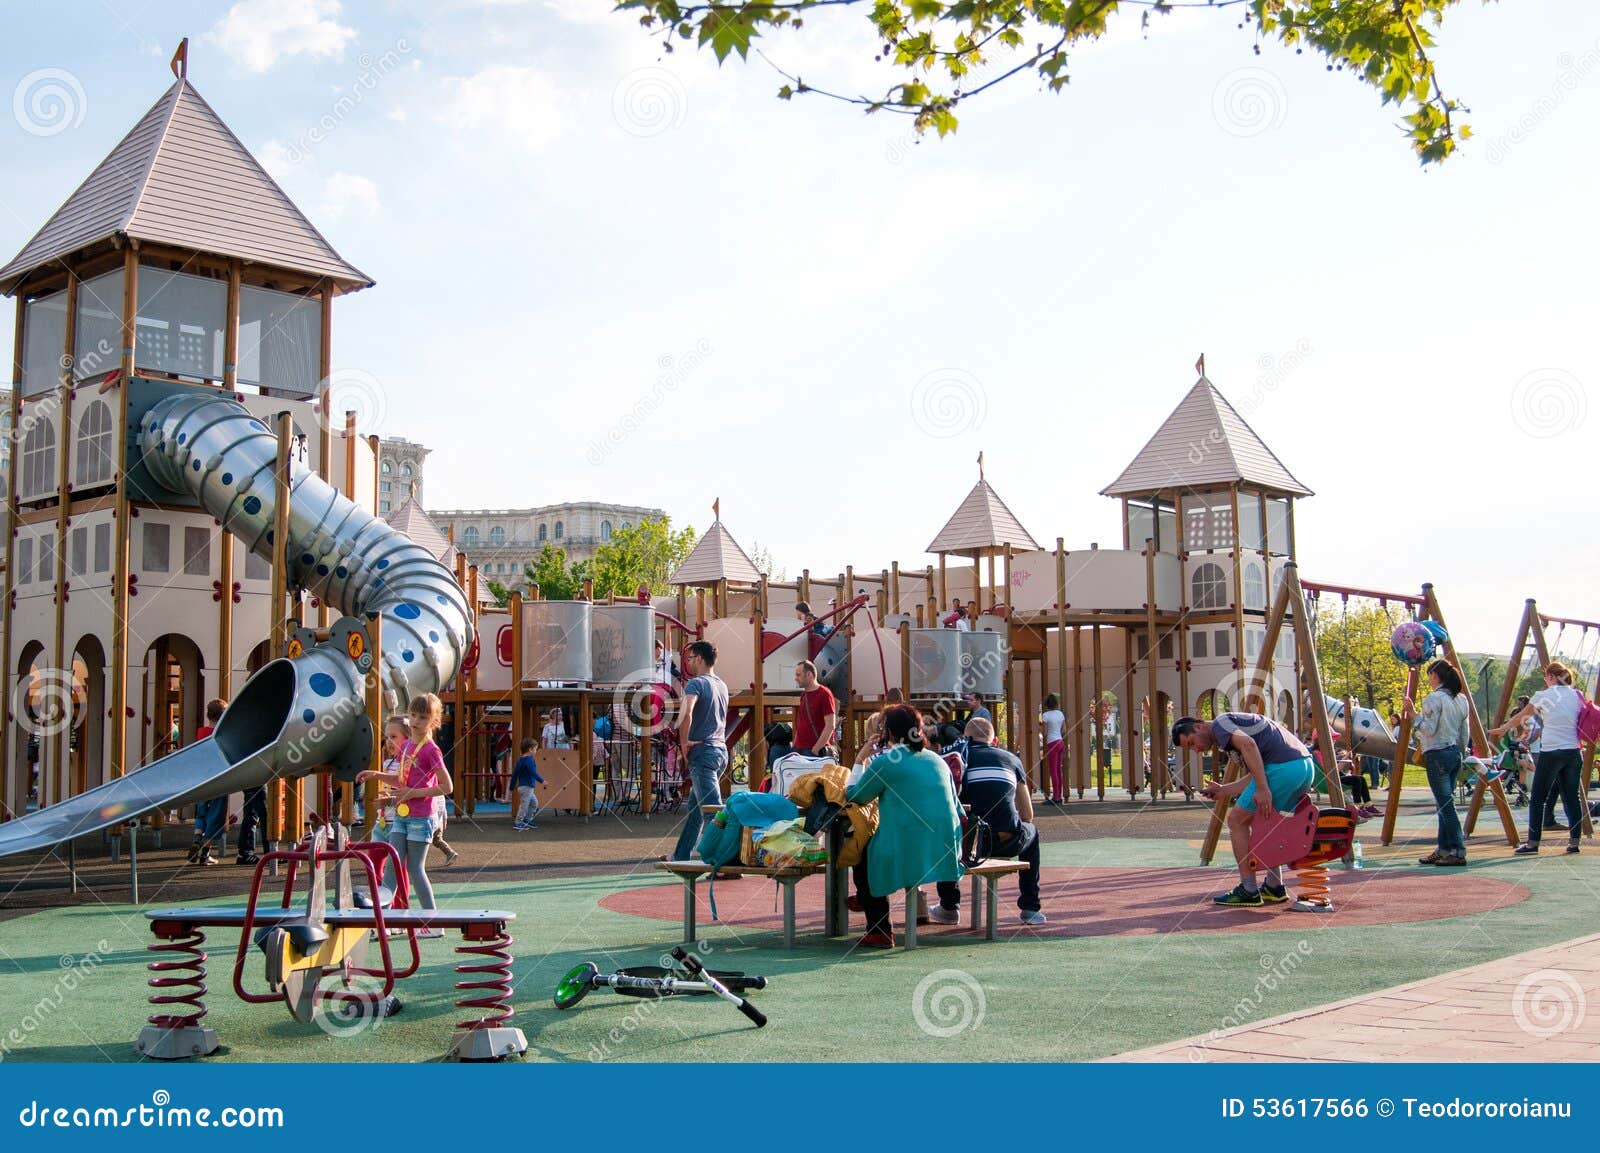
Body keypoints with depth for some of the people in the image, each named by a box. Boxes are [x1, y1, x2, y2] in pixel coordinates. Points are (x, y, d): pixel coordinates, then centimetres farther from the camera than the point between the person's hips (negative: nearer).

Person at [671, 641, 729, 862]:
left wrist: (684, 741, -16)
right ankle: (682, 856, 29)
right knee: (694, 807, 19)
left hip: (702, 752, -9)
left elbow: (686, 714, -29)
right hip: (721, 749, 9)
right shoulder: (722, 685, 16)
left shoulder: (696, 684, -11)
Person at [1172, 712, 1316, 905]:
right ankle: (1274, 888, 25)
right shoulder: (1228, 736, 30)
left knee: (1237, 820, 2)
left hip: (1283, 766, -10)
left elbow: (1248, 745, -18)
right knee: (1263, 820, 25)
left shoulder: (1219, 724, 2)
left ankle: (1248, 891, 4)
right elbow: (1255, 775, 26)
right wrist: (1223, 791, 26)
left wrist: (1262, 789, -21)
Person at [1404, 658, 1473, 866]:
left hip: (1438, 755, -8)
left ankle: (1458, 852, -10)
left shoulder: (1433, 699, -12)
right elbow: (1465, 735, 15)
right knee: (1445, 804, 13)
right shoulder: (1461, 699, 12)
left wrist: (1414, 715, -7)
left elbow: (1429, 729, -16)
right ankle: (1444, 850, 16)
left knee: (1446, 805, -7)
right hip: (1455, 753, 8)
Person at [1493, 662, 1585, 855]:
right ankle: (1574, 841, 9)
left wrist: (1501, 729, 24)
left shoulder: (1544, 696, -1)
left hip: (1550, 752, -4)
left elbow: (1520, 716, 10)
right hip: (1574, 751, 4)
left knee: (1537, 799, 0)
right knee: (1572, 797, 10)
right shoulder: (1577, 696, 9)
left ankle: (1532, 843, -2)